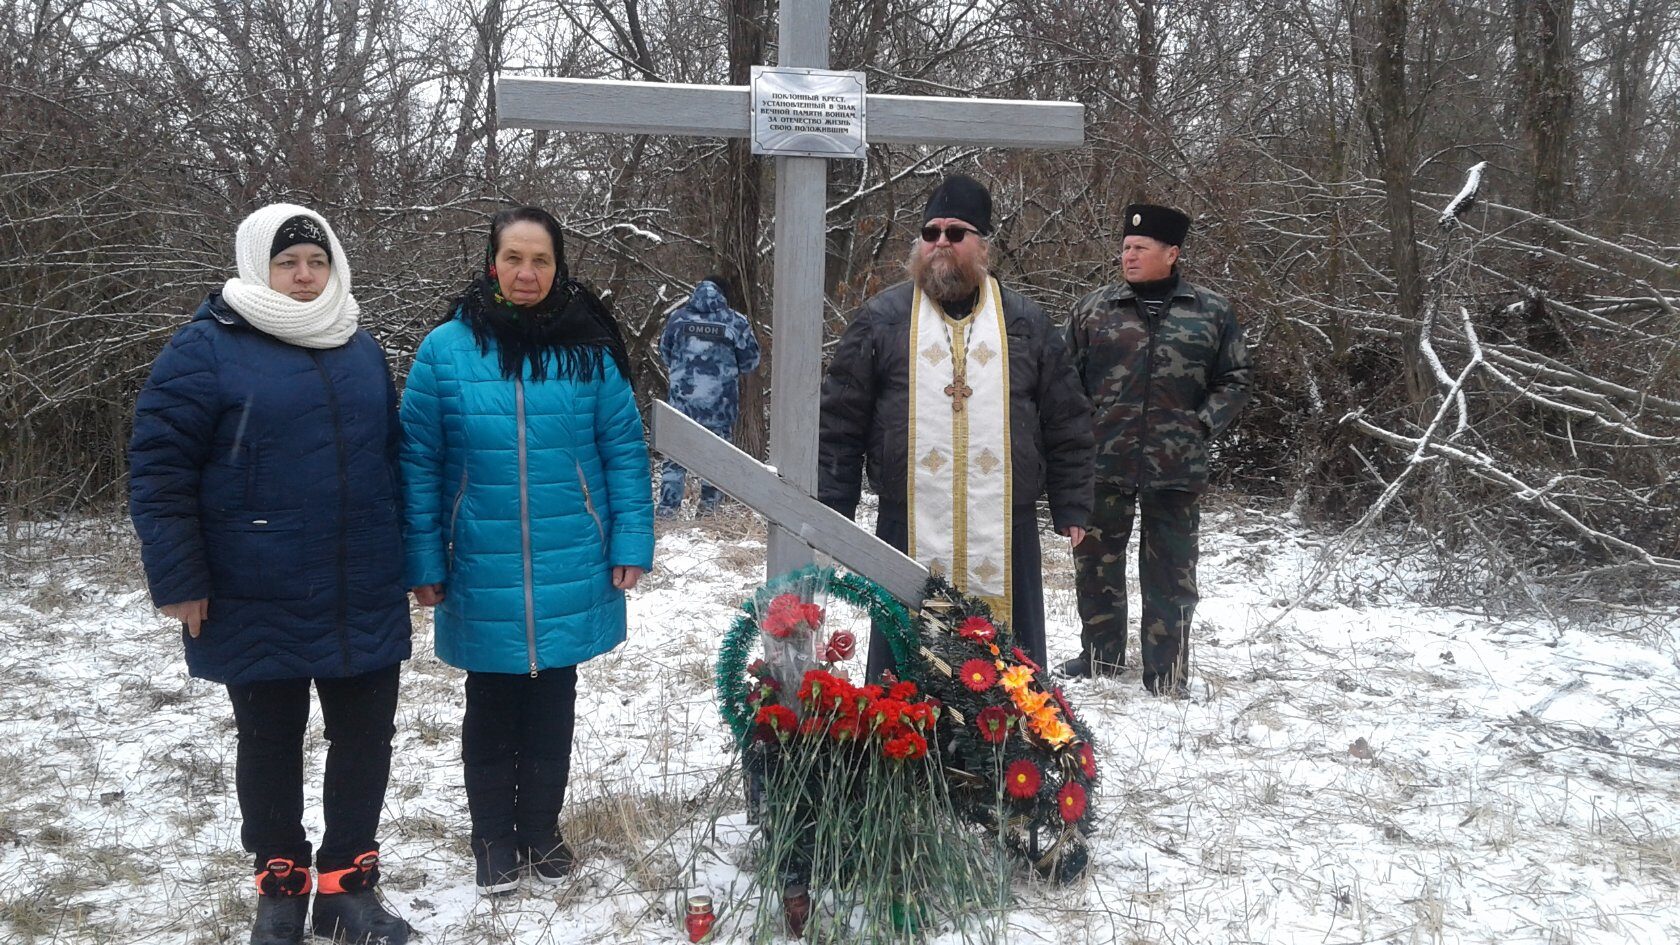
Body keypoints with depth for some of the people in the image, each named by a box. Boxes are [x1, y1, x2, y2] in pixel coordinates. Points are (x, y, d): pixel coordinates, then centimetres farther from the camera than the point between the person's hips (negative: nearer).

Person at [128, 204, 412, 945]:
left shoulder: (360, 349, 10)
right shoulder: (207, 349, -7)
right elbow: (157, 469, -9)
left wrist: (405, 559, 16)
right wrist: (177, 580, -12)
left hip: (364, 601, 4)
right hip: (259, 607, -4)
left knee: (366, 739, 9)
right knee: (270, 745, 11)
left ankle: (347, 883, 25)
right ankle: (280, 885, 29)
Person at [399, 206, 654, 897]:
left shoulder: (588, 348, -2)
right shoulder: (446, 348, -5)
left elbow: (625, 448, 0)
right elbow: (419, 462, -3)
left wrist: (630, 544, -4)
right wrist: (424, 562, -4)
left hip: (570, 574, 1)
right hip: (483, 574, -1)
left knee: (552, 705, 15)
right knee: (491, 710, 14)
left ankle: (542, 828, 33)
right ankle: (492, 837, 31)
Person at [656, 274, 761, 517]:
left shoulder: (678, 317, 0)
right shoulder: (736, 322, -6)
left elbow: (664, 353, 12)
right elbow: (750, 361, 1)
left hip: (682, 399, 1)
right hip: (720, 403, -1)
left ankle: (668, 506, 7)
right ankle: (709, 505, 20)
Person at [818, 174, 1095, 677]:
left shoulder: (1027, 323, 10)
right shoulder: (880, 318, 6)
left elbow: (1067, 423, 12)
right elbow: (839, 423, 5)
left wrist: (1071, 509, 7)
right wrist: (829, 513, 1)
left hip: (1006, 536, 1)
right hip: (909, 533, -1)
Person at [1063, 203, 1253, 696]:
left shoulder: (1212, 312, 4)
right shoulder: (1093, 309, 6)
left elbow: (1235, 378, 10)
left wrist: (1204, 424, -3)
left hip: (1175, 468, -1)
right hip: (1104, 465, 1)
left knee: (1171, 573, 5)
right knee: (1097, 563, 10)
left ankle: (1167, 677, 17)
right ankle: (1100, 657, 28)